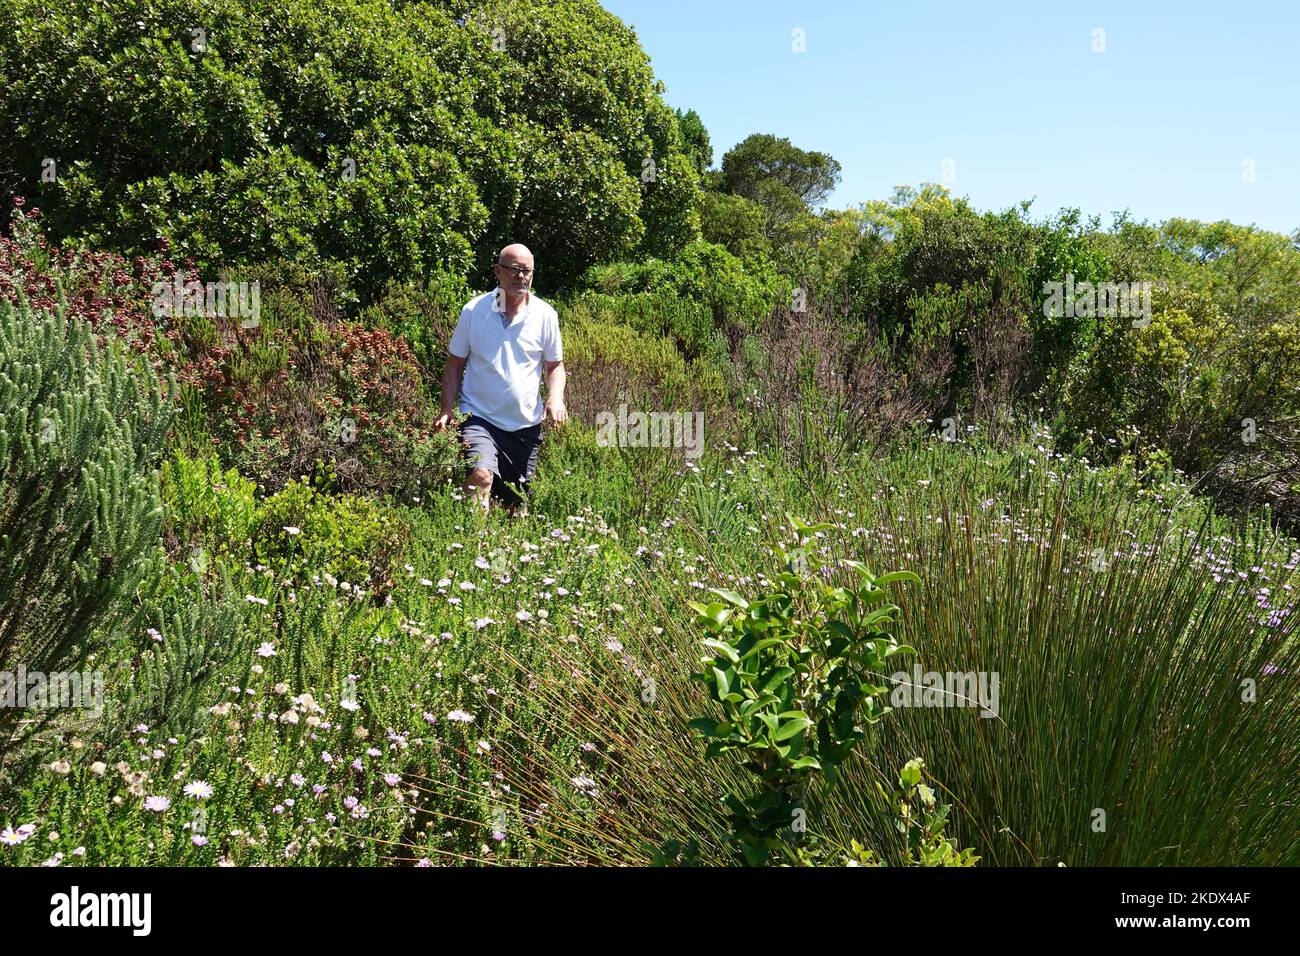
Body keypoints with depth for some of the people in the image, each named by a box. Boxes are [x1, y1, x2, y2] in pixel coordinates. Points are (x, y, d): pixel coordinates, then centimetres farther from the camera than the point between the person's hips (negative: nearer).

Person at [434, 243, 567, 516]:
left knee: (519, 502, 13)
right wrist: (447, 410, -7)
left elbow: (555, 366, 12)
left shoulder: (545, 315, 1)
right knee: (481, 475, -31)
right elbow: (454, 365, 5)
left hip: (526, 424, 3)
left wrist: (555, 397, -9)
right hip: (479, 417, -2)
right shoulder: (473, 310, -2)